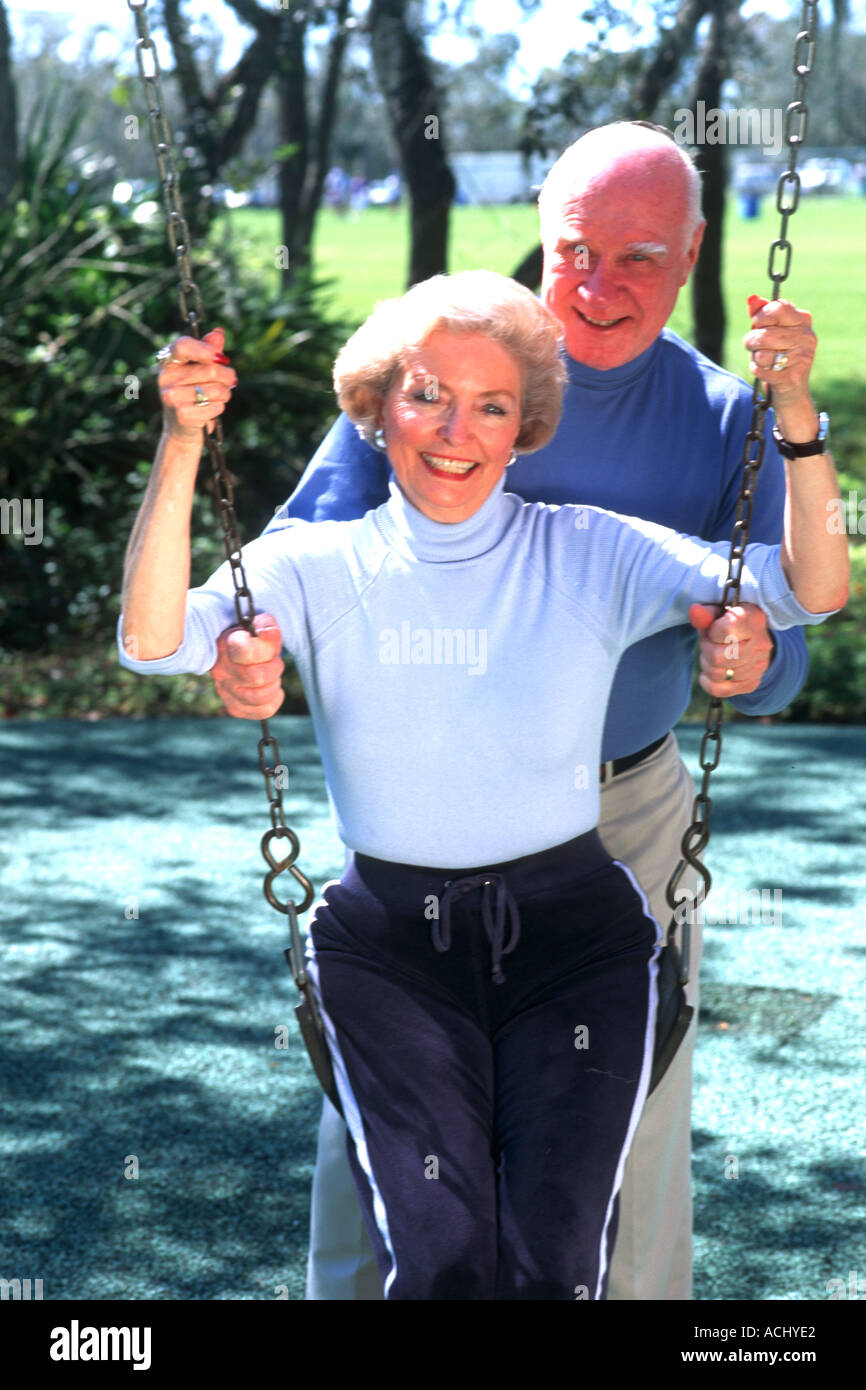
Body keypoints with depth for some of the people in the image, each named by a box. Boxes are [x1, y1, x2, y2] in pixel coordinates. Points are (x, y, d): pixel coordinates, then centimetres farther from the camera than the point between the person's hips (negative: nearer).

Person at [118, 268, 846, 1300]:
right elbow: (155, 641, -12)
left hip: (572, 939, 0)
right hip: (388, 943, 0)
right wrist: (182, 446, -23)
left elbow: (811, 592, -5)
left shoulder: (592, 556, 4)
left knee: (554, 1261, -17)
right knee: (440, 1258, -20)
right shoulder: (319, 567, 5)